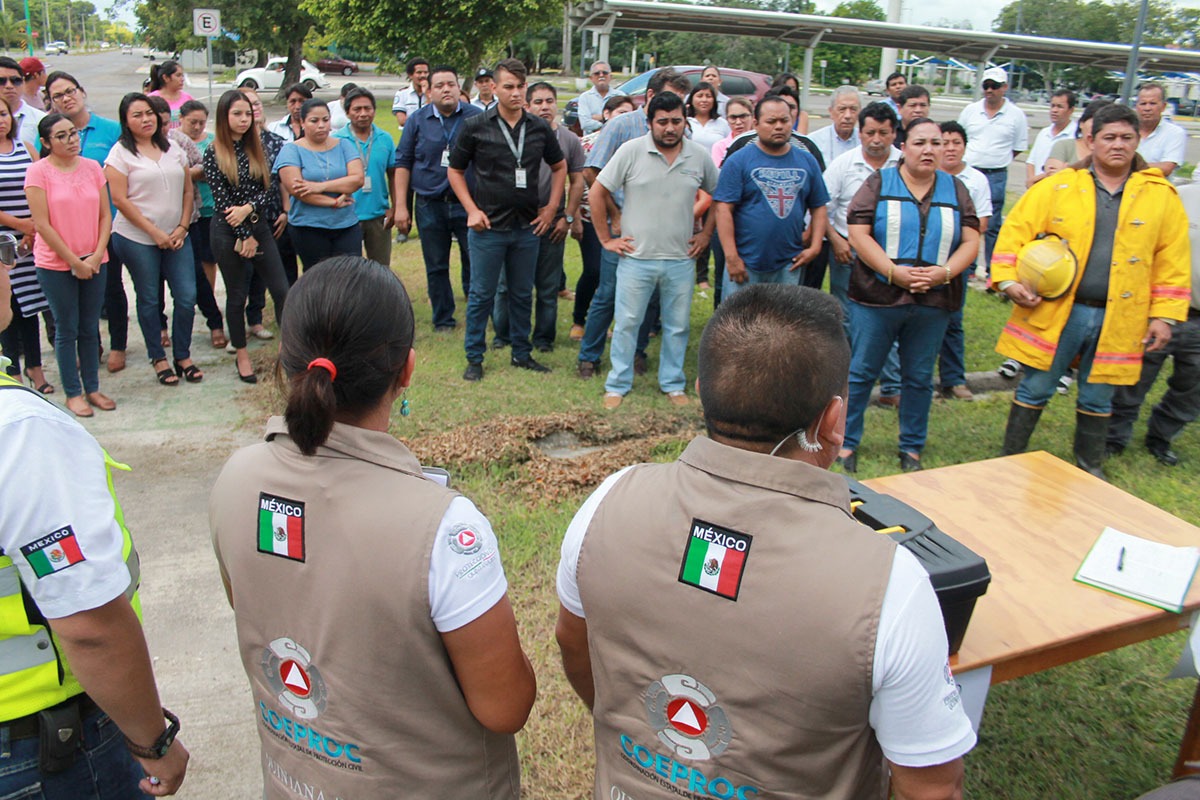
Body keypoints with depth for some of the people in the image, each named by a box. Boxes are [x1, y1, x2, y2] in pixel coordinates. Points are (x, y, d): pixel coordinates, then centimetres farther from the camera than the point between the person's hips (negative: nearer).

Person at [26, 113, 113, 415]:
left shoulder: (92, 167, 5)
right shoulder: (38, 171, -7)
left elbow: (105, 215, 5)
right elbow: (42, 224, -10)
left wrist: (97, 255, -6)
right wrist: (75, 262, -11)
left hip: (93, 262, 3)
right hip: (56, 265, -3)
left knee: (90, 328, 10)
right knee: (67, 330, 5)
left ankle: (92, 388, 21)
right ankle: (73, 393, 14)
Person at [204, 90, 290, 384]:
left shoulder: (257, 148, 7)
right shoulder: (213, 155, -6)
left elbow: (267, 190, 1)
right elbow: (221, 200, -10)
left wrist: (248, 208, -17)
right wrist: (245, 237, -12)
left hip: (258, 225, 4)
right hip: (228, 232, -4)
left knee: (281, 290, -1)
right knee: (236, 295, 6)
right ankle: (242, 355, 21)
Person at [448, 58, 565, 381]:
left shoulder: (539, 128, 5)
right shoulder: (475, 127, -4)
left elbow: (559, 166, 18)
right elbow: (455, 171, 4)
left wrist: (552, 206, 8)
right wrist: (472, 209, -7)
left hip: (527, 227, 3)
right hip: (488, 227, -3)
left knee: (522, 294, 13)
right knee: (481, 295, 4)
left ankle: (521, 353, 27)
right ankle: (474, 358, 16)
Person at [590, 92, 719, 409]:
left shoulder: (700, 157, 2)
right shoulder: (631, 151, -6)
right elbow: (597, 193, -2)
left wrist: (706, 234, 9)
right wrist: (606, 239, -3)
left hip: (681, 260, 3)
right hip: (636, 257, -2)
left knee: (677, 326, 11)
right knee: (626, 323, 5)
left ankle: (673, 384, 27)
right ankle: (617, 385, 18)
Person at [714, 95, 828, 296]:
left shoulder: (807, 161, 10)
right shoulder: (738, 161, -4)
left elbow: (819, 207, 13)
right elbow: (724, 209, -10)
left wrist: (815, 247, 1)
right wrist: (731, 257, -15)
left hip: (790, 264, 4)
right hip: (746, 263, -4)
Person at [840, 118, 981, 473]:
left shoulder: (955, 189, 11)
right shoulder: (879, 183, 1)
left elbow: (971, 241, 6)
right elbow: (858, 234, -8)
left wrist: (944, 272, -13)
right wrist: (895, 272, -17)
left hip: (934, 303, 3)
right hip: (878, 297, -3)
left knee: (919, 378, 11)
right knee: (861, 372, 3)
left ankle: (912, 447, 25)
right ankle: (846, 442, 15)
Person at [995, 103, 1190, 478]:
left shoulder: (1162, 196, 6)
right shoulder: (1057, 187, 1)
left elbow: (1172, 262, 6)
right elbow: (1015, 232, 0)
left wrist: (1164, 316, 1)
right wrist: (1008, 280, -13)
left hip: (1118, 320, 2)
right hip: (1055, 312, -2)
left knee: (1097, 399, 14)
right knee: (1034, 390, 6)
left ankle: (1089, 469, 31)